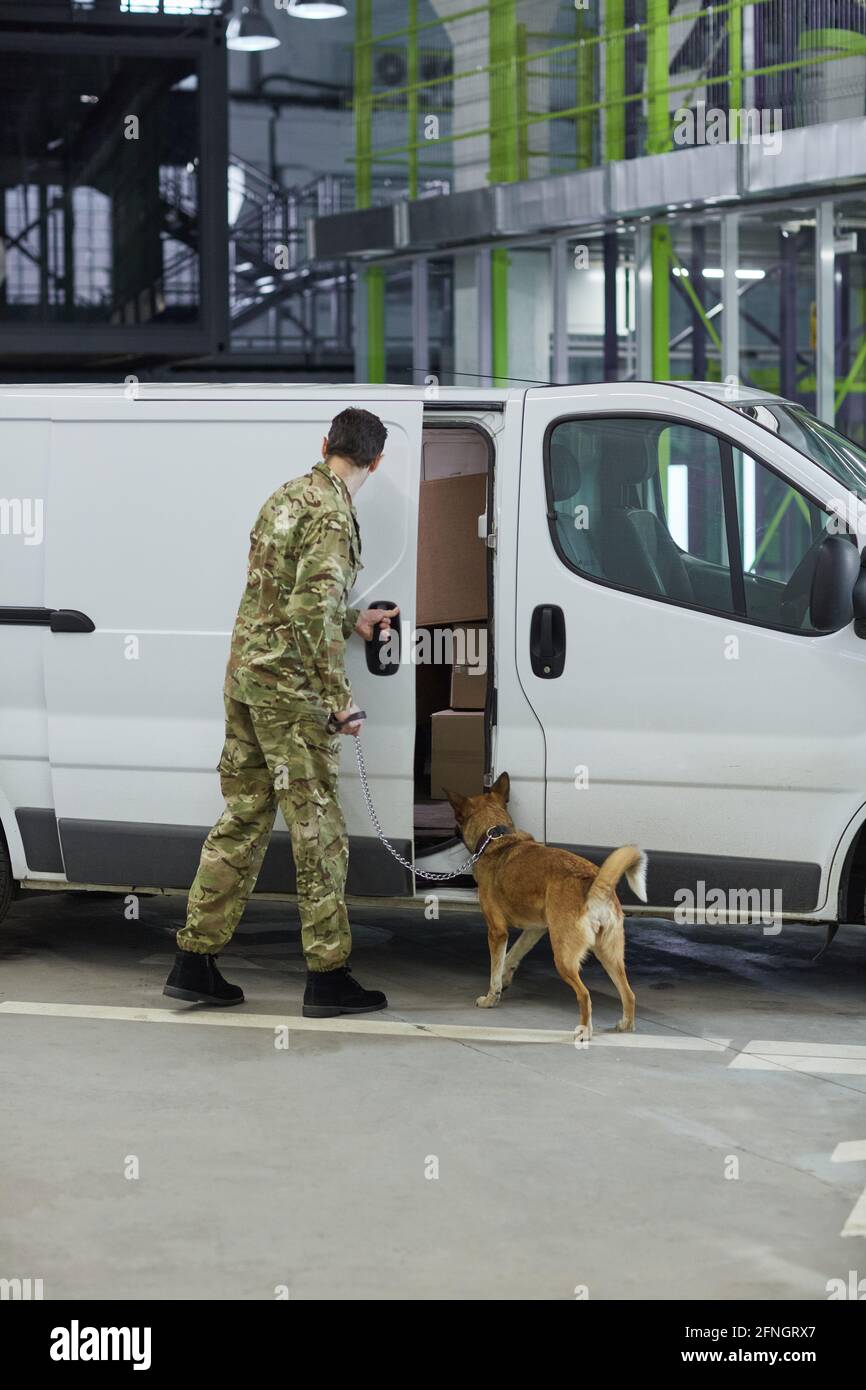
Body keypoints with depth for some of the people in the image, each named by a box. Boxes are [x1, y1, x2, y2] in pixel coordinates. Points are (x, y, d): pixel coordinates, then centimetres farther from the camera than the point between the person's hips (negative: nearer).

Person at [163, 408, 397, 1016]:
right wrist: (341, 698, -20)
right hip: (292, 686, -9)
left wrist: (352, 622, 29)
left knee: (244, 817, 13)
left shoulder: (286, 497, 14)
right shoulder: (332, 514, -15)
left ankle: (195, 963, 14)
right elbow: (312, 610, -24)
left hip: (247, 670, 9)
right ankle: (328, 977, 3)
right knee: (317, 827, -2)